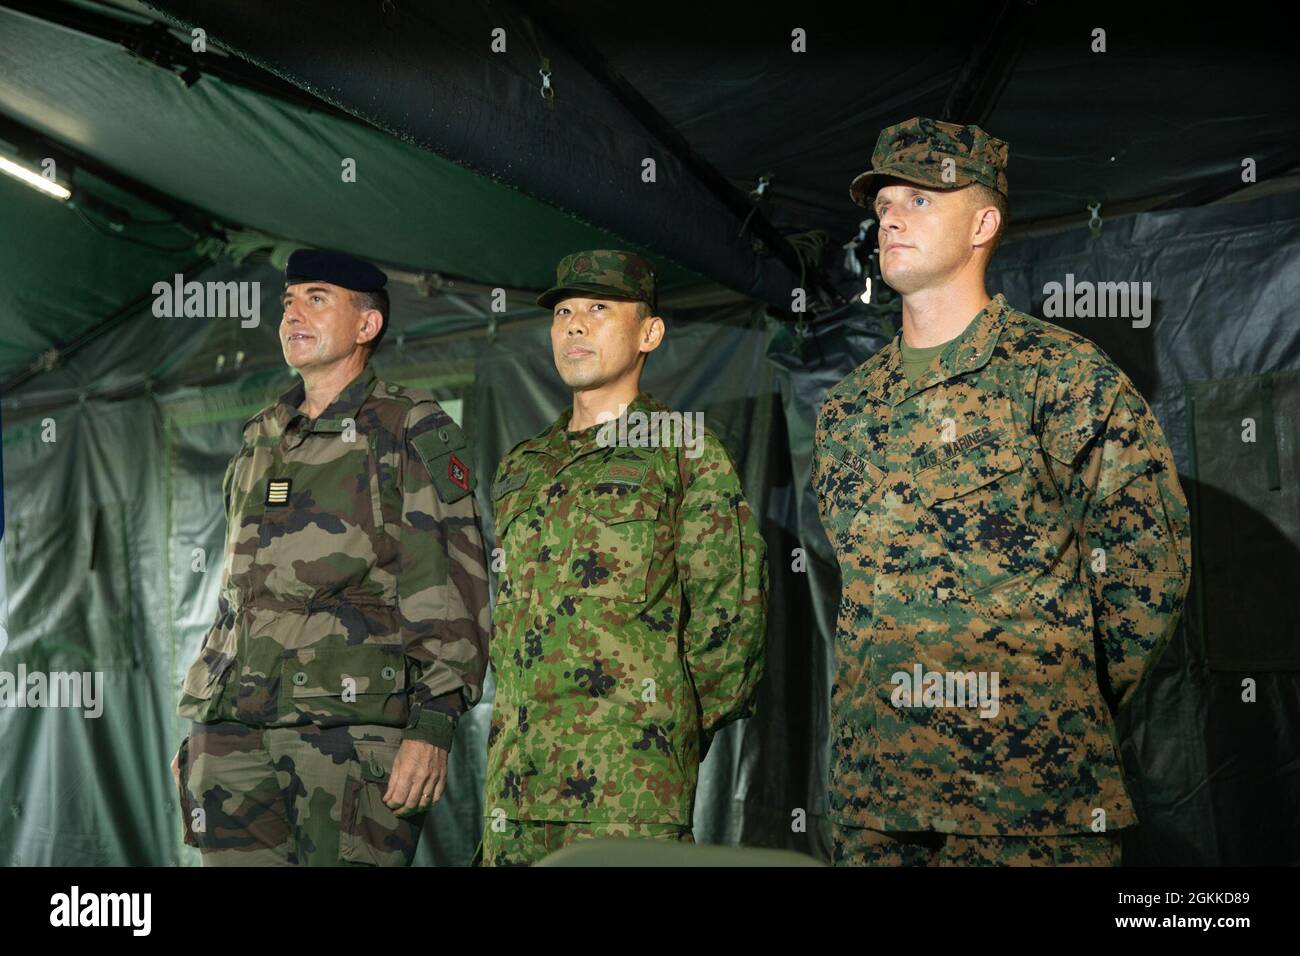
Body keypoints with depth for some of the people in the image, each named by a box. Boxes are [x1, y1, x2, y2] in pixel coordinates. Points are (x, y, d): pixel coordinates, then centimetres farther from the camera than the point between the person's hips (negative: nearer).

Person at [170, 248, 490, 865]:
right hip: (233, 732, 6)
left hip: (353, 721, -6)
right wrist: (196, 725, 21)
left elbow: (450, 587, -7)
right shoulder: (259, 439, 20)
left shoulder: (412, 431, 0)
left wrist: (434, 723, -17)